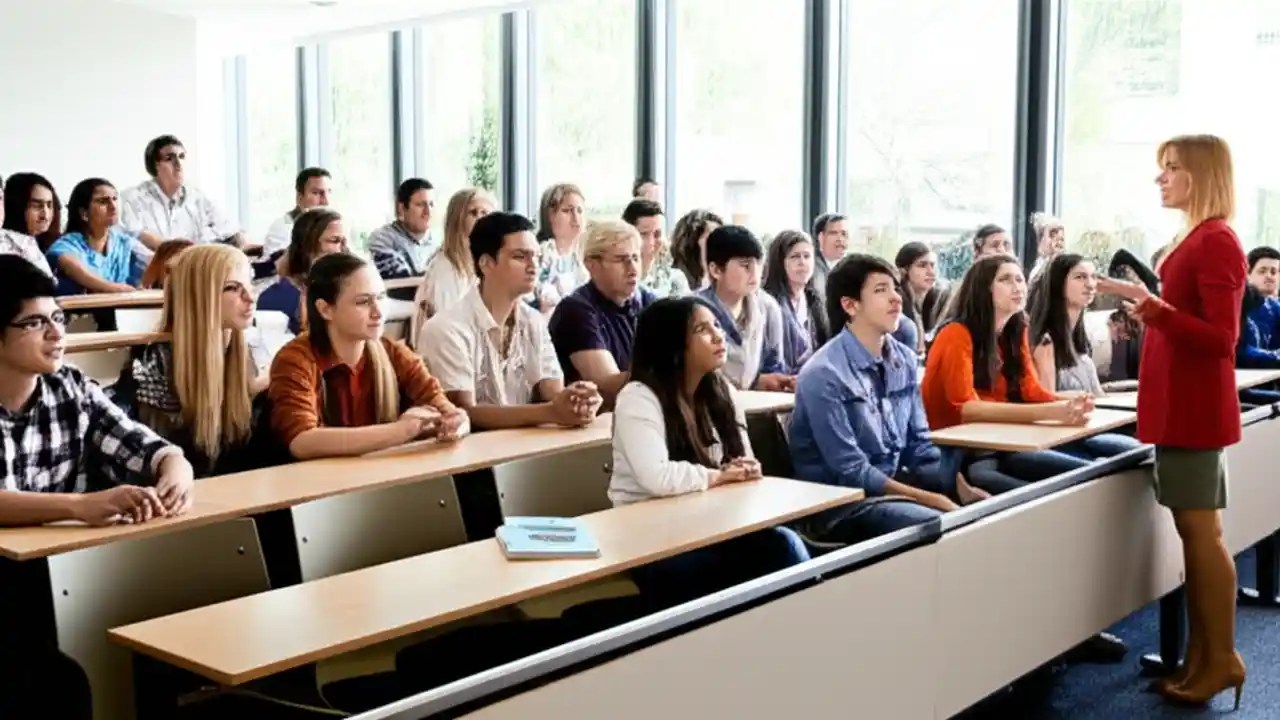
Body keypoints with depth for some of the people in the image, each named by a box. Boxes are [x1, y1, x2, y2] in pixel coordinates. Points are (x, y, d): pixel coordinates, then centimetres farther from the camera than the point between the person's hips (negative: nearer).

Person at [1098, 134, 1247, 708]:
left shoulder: (1216, 241, -14)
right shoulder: (1196, 240, 14)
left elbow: (1221, 339, -20)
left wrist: (1154, 307, -30)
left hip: (1195, 406, -9)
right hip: (1179, 404, 10)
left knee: (1201, 532, -4)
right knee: (1193, 532, 11)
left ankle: (1222, 659, 5)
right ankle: (1199, 657, 17)